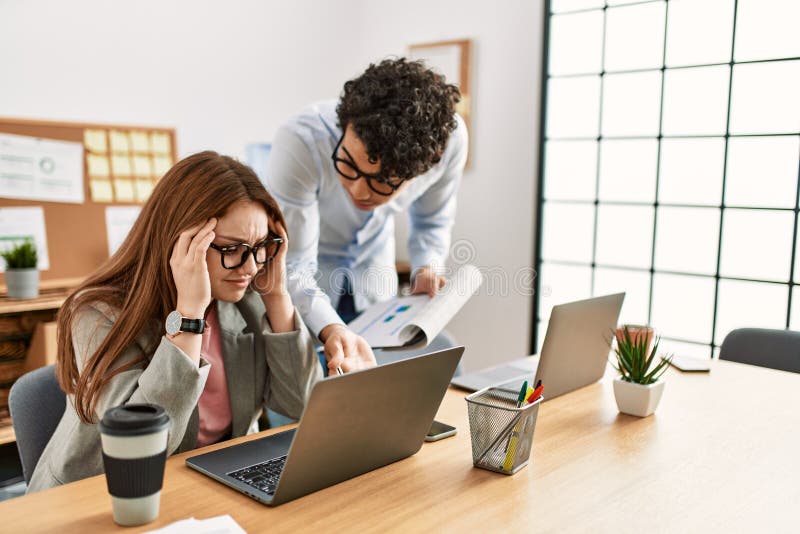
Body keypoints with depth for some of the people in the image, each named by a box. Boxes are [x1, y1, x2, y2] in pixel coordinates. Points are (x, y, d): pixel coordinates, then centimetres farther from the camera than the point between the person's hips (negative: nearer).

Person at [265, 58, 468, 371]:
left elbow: (433, 221, -2)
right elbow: (291, 269, -31)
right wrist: (331, 330, -48)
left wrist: (427, 268, -20)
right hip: (303, 293, -3)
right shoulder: (300, 142, -34)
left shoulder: (449, 139, -24)